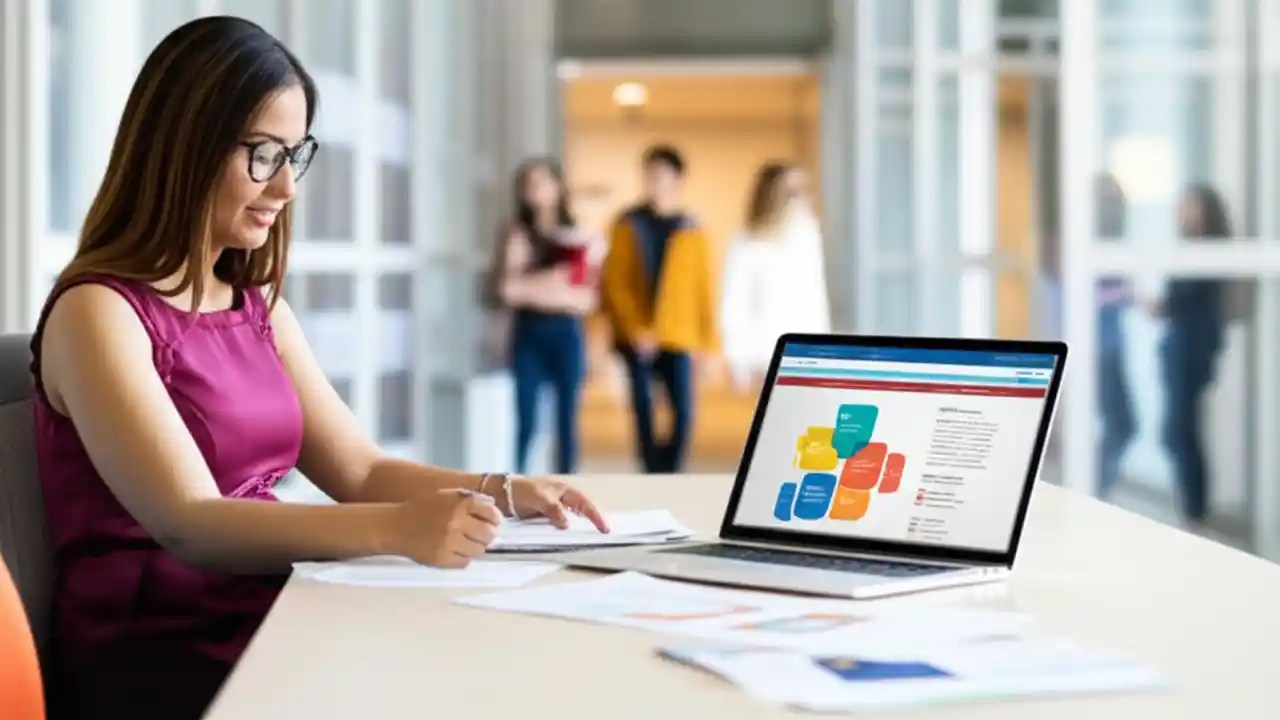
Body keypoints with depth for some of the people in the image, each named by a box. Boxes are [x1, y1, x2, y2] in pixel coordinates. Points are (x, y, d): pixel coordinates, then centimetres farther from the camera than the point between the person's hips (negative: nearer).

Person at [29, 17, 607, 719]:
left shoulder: (257, 308, 14)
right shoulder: (98, 311, -11)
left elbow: (361, 472, 11)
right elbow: (188, 524, -22)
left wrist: (502, 492, -7)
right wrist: (397, 528, -34)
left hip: (262, 630, 7)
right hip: (147, 663, -7)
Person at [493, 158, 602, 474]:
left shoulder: (579, 239, 4)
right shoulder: (518, 235, 2)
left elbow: (586, 298, 0)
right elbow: (509, 289, -7)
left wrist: (536, 288, -8)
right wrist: (551, 281, -11)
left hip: (565, 332, 1)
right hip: (529, 333, -1)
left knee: (566, 420, 3)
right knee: (526, 420, -1)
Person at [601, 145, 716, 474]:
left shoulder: (692, 231, 6)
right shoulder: (627, 226, 3)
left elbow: (705, 289, 6)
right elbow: (613, 284, -1)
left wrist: (709, 346, 3)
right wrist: (636, 331, -11)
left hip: (678, 339, 0)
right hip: (636, 340, 0)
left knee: (684, 412, -8)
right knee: (644, 412, 1)